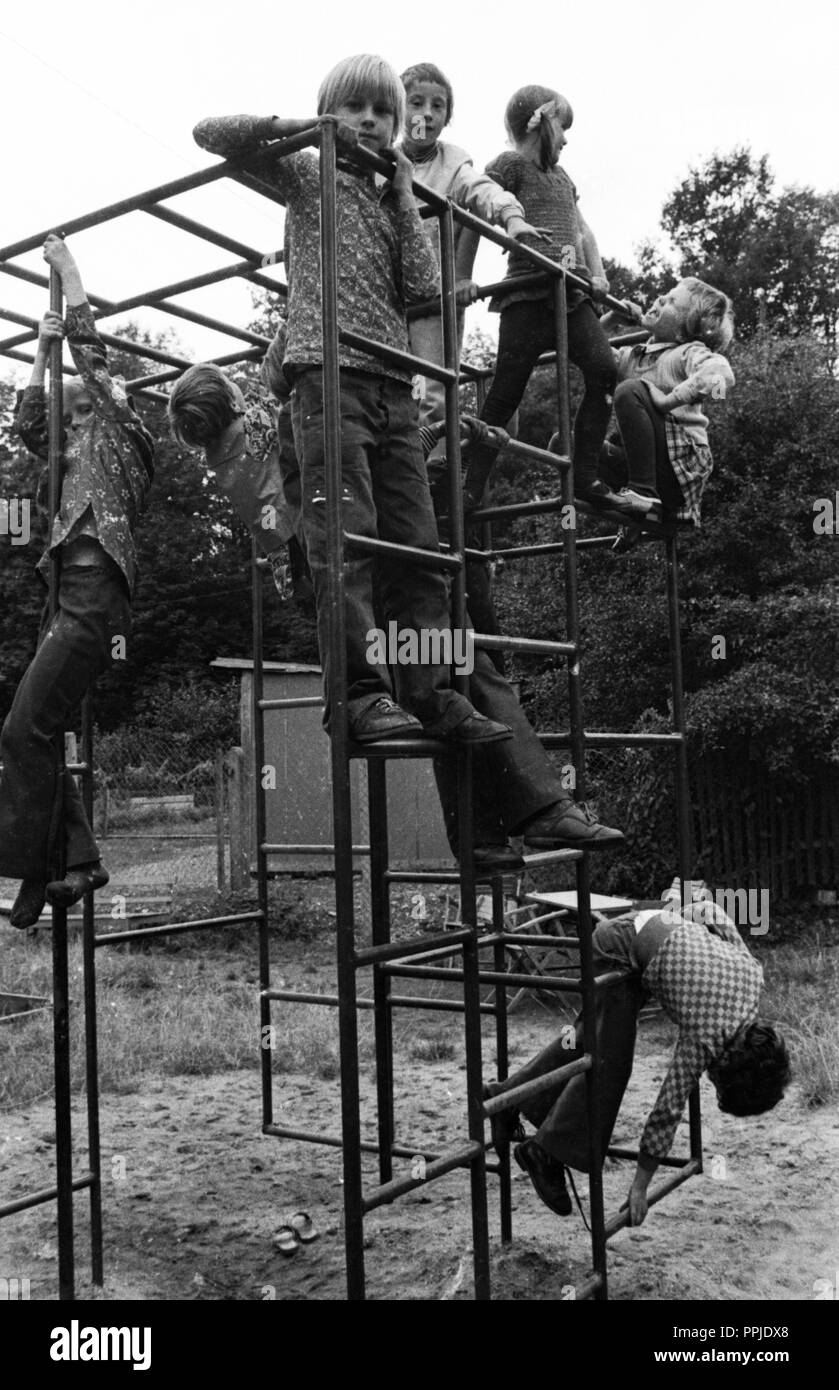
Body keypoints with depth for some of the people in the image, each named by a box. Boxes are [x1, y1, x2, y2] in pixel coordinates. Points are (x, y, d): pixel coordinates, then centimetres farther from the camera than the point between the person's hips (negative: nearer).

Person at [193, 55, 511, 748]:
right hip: (328, 372, -5)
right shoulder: (308, 174, 13)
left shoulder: (393, 204, 25)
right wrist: (301, 127, 1)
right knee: (346, 535, -15)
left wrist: (404, 196, 10)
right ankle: (359, 692, -17)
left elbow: (422, 287, 9)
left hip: (394, 384, 5)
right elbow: (210, 134, 5)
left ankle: (433, 692, 1)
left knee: (417, 545, 0)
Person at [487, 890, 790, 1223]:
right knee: (608, 1064, -7)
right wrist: (639, 1187, -6)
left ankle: (506, 1095, 26)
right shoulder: (706, 1039, -21)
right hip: (621, 948, -8)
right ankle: (546, 1152, 2)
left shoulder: (751, 974, -6)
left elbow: (711, 910, 4)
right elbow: (668, 1110, -14)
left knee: (586, 1042, 15)